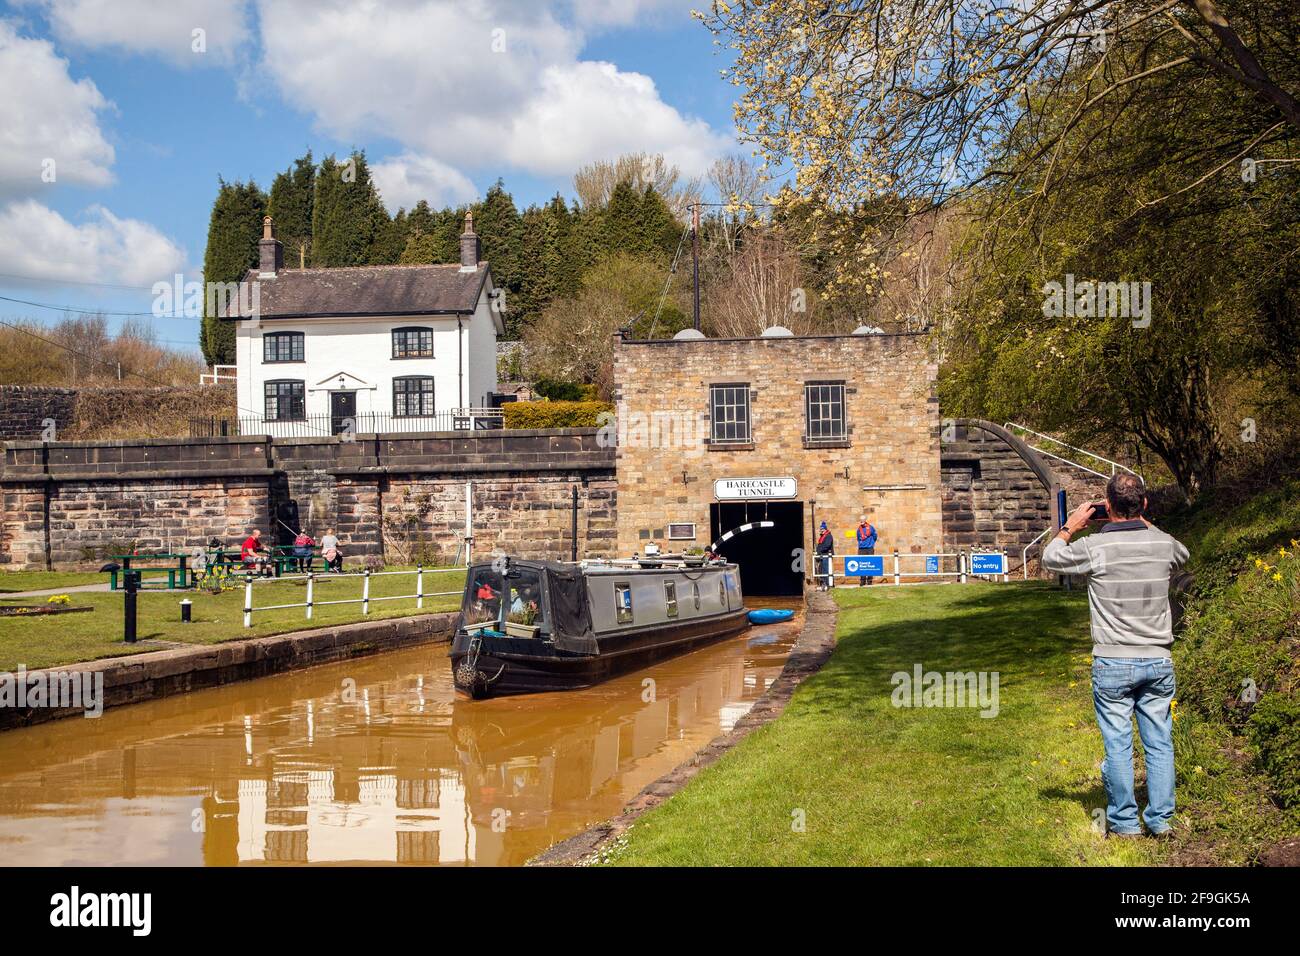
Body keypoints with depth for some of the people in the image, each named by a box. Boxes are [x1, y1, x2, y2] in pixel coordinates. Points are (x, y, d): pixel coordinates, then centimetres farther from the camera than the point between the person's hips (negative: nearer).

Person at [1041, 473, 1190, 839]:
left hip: (1113, 663, -3)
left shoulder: (1095, 547, -13)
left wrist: (1070, 526, 18)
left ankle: (1124, 822, 12)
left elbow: (1050, 557, 5)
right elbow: (1182, 556, 24)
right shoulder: (1163, 544, -2)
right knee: (1159, 743, 11)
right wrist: (1144, 524, 23)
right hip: (1158, 661, 3)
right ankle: (1160, 819, 16)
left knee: (1118, 745, 5)